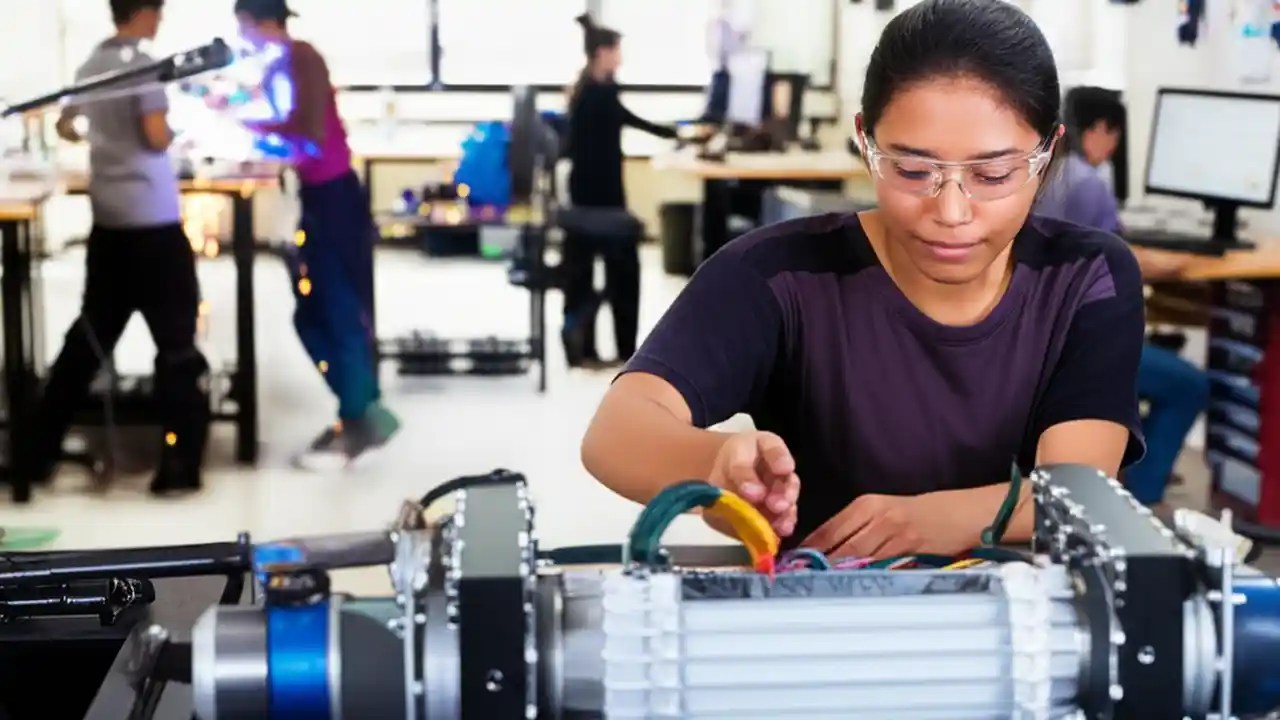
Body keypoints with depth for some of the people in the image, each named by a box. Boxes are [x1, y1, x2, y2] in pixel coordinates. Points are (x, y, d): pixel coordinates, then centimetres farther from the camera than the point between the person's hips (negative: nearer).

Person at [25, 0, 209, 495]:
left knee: (91, 333, 16)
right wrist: (171, 127, 4)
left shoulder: (92, 64, 10)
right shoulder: (141, 64, -11)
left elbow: (65, 126, 23)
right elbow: (157, 138, -18)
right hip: (151, 220, -7)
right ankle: (177, 467, -2)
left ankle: (39, 453, 18)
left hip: (108, 218, 7)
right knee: (176, 340, -1)